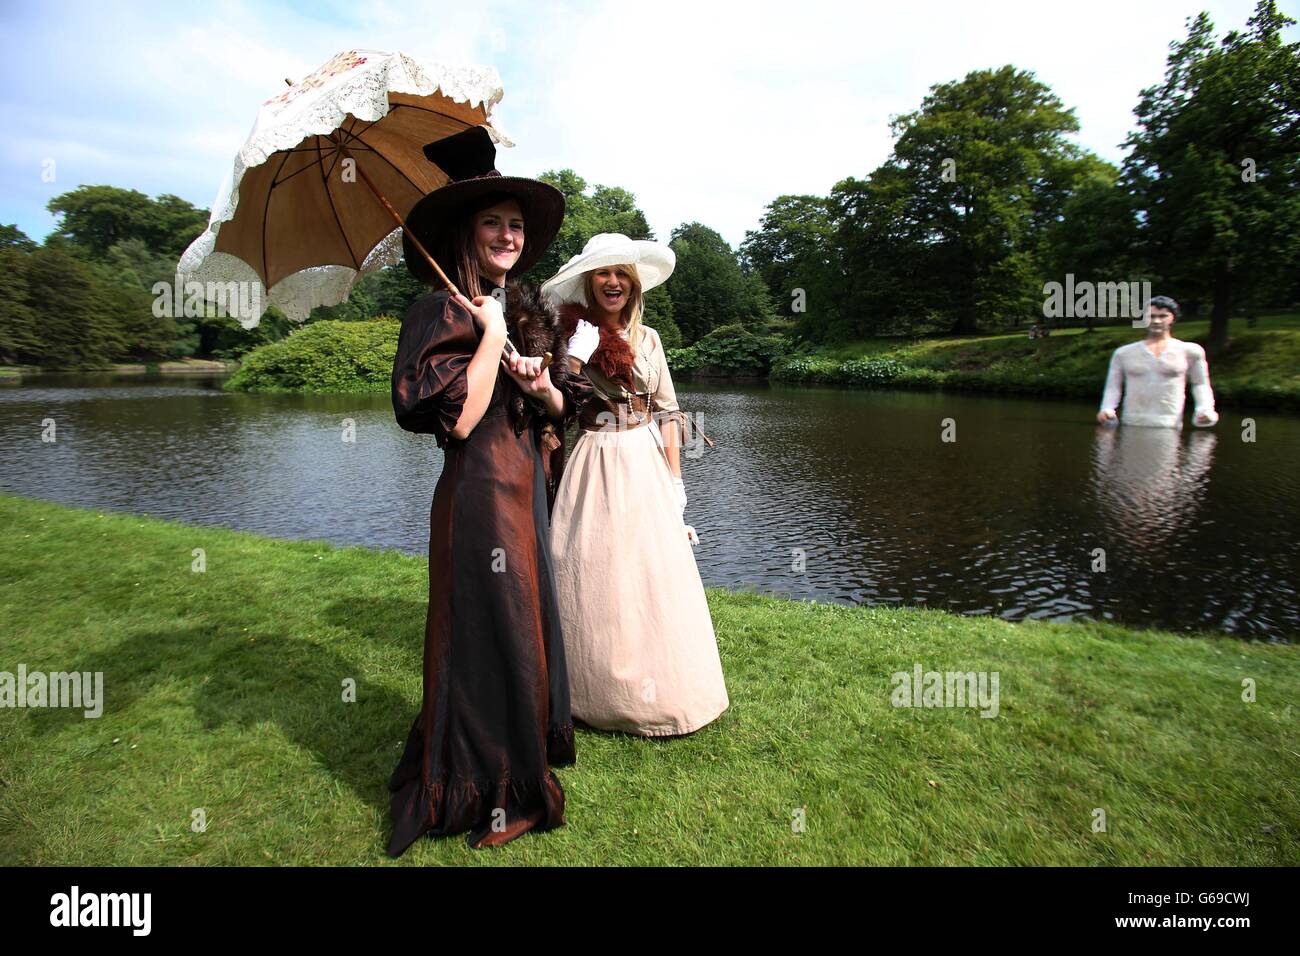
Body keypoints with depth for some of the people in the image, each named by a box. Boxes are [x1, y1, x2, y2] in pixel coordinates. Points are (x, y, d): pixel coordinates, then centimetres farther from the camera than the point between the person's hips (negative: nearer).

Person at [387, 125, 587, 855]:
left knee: (529, 624, 17)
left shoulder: (529, 312, 12)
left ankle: (526, 758, 39)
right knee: (489, 633, 2)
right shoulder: (447, 314, -11)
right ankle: (493, 795, 22)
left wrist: (544, 386, -6)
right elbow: (459, 418, -22)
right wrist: (491, 337, -17)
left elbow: (558, 407, 15)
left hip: (529, 489, 8)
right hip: (480, 493, -8)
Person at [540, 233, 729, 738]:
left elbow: (668, 412, 9)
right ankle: (603, 692, 21)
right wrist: (577, 353, -17)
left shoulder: (647, 338, 10)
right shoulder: (574, 334, 1)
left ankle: (661, 690, 24)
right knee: (596, 583, 2)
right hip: (594, 468, -2)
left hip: (646, 466, 3)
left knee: (655, 579, 6)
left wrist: (675, 481, 4)